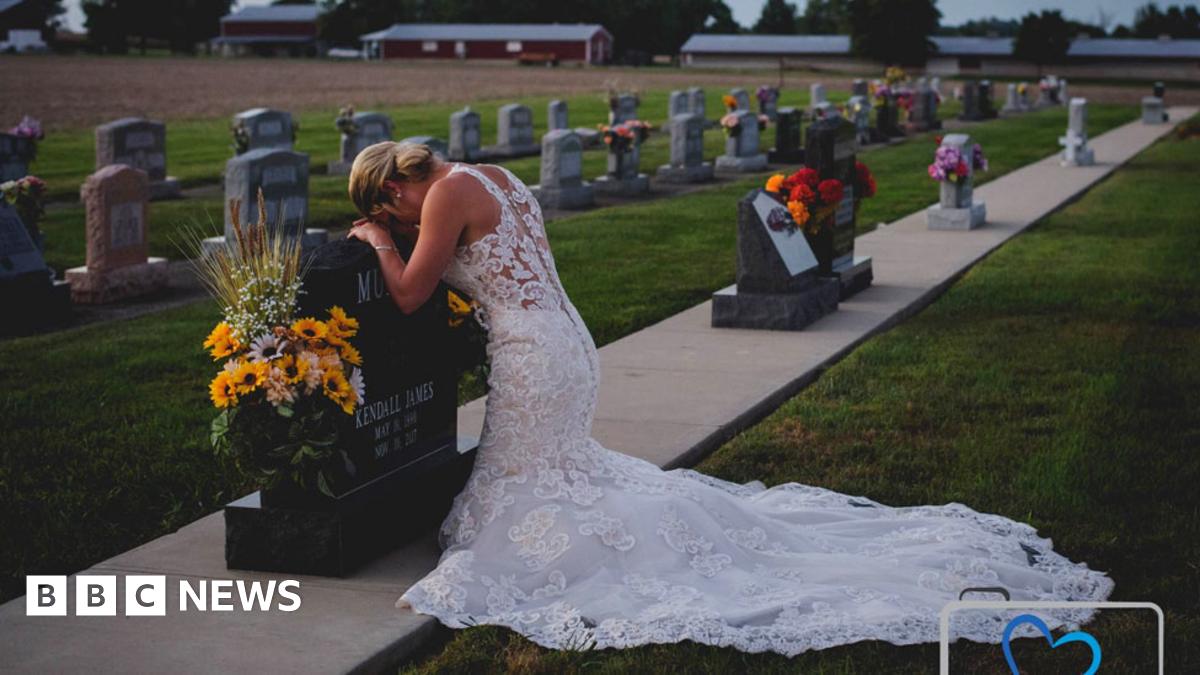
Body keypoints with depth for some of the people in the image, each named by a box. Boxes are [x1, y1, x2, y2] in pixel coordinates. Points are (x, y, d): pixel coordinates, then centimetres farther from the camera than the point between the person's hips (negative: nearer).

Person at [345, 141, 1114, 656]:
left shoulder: (447, 194, -13)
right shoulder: (496, 178, 17)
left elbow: (409, 295, -9)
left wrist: (379, 240, 10)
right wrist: (391, 234, 27)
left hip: (532, 357, -10)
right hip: (567, 344, 10)